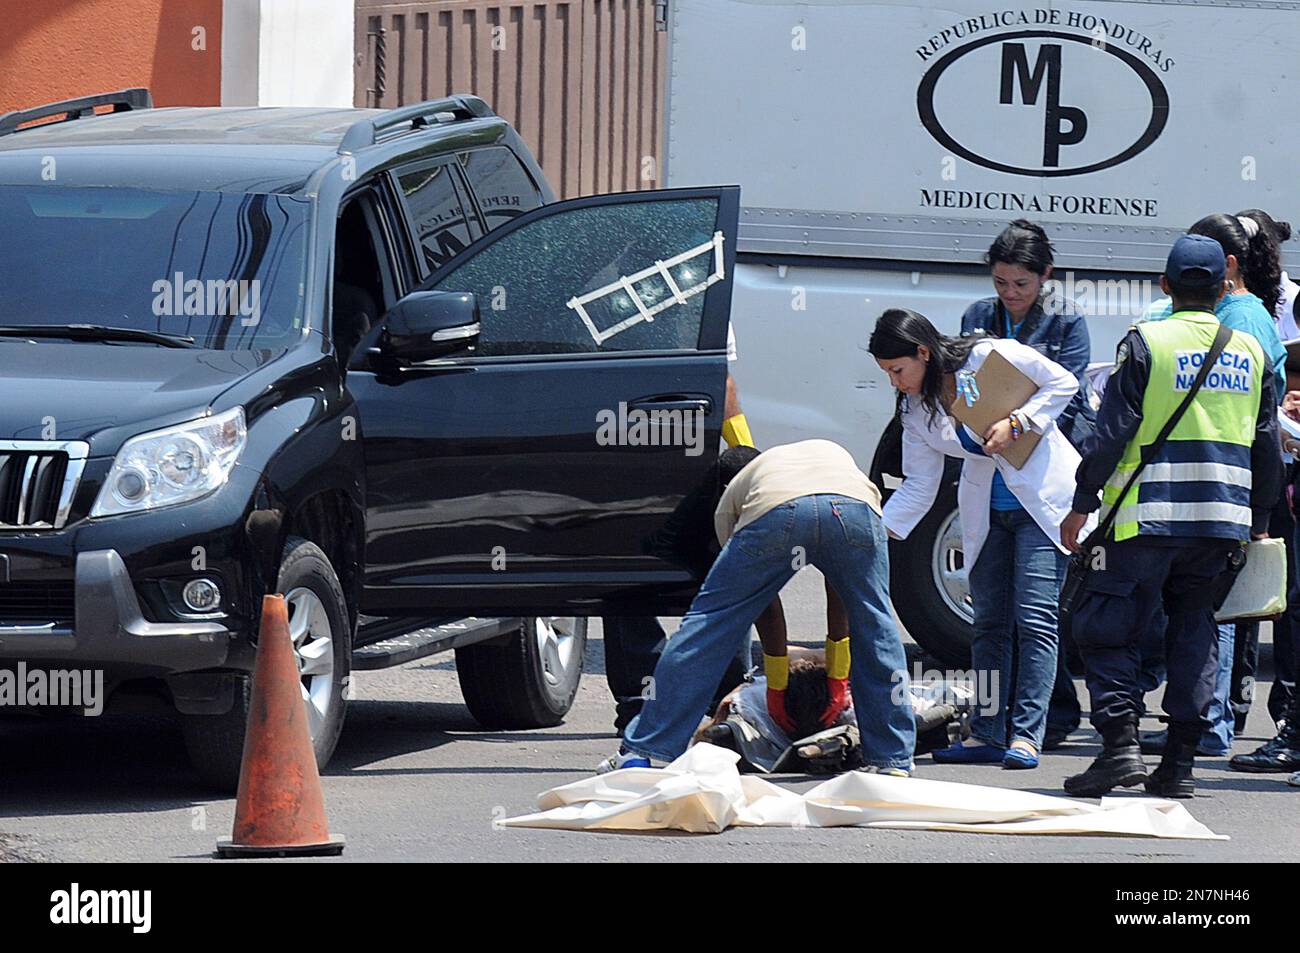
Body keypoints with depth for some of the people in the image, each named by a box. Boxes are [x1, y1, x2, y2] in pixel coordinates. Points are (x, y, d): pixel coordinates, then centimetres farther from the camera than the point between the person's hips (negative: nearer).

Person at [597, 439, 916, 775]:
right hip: (855, 506, 1)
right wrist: (836, 676, 45)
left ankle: (638, 752, 14)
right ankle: (892, 758, 22)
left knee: (708, 625, 12)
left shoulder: (732, 495, 40)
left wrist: (777, 684, 43)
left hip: (772, 511, -1)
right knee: (875, 627, 23)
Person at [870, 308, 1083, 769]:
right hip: (986, 513, 6)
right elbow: (918, 486, 3)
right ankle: (987, 734, 6)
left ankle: (1025, 735, -14)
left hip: (1042, 501, -6)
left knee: (1034, 618, -12)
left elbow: (1063, 384, -10)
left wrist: (1016, 423, -21)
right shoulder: (917, 410, 2)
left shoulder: (991, 357, -16)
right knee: (989, 622, 3)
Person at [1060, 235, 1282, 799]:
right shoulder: (1249, 353, 9)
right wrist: (1258, 523, 24)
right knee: (1194, 633, 11)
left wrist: (1082, 504, 0)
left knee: (1105, 628, 2)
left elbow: (1111, 433, -8)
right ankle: (1180, 763, 6)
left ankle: (1121, 746, -11)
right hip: (1223, 519, 4)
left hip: (1148, 516, -4)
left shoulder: (1145, 344, -5)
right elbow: (1267, 449, 14)